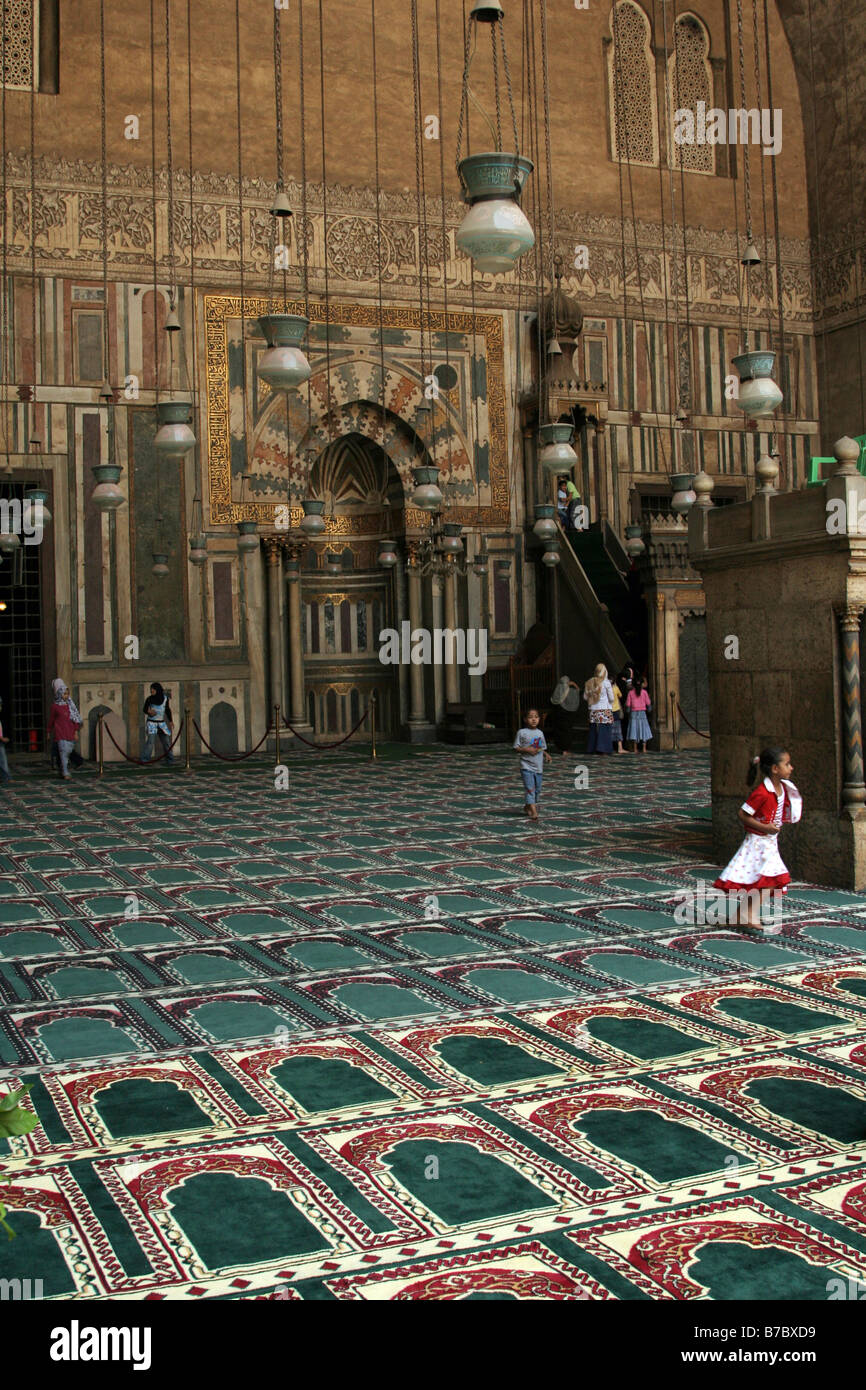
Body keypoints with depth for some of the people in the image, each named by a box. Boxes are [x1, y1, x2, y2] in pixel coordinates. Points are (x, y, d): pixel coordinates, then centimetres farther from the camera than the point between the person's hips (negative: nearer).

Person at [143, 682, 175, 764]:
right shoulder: (149, 699, -5)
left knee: (166, 740, 3)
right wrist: (149, 711, -21)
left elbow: (168, 710, 12)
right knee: (150, 740, -16)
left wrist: (171, 721, 7)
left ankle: (169, 758, 16)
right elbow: (145, 709, 2)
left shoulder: (165, 698, 2)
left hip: (161, 723, 3)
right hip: (151, 722, -3)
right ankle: (146, 759, -16)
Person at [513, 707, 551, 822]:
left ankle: (527, 807, 29)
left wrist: (546, 754, -2)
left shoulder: (540, 733, 10)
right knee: (530, 788, -14)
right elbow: (516, 748, -4)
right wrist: (527, 749, -19)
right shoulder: (522, 732, -5)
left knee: (537, 789, 12)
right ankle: (533, 811, -18)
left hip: (538, 766, 6)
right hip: (526, 766, -6)